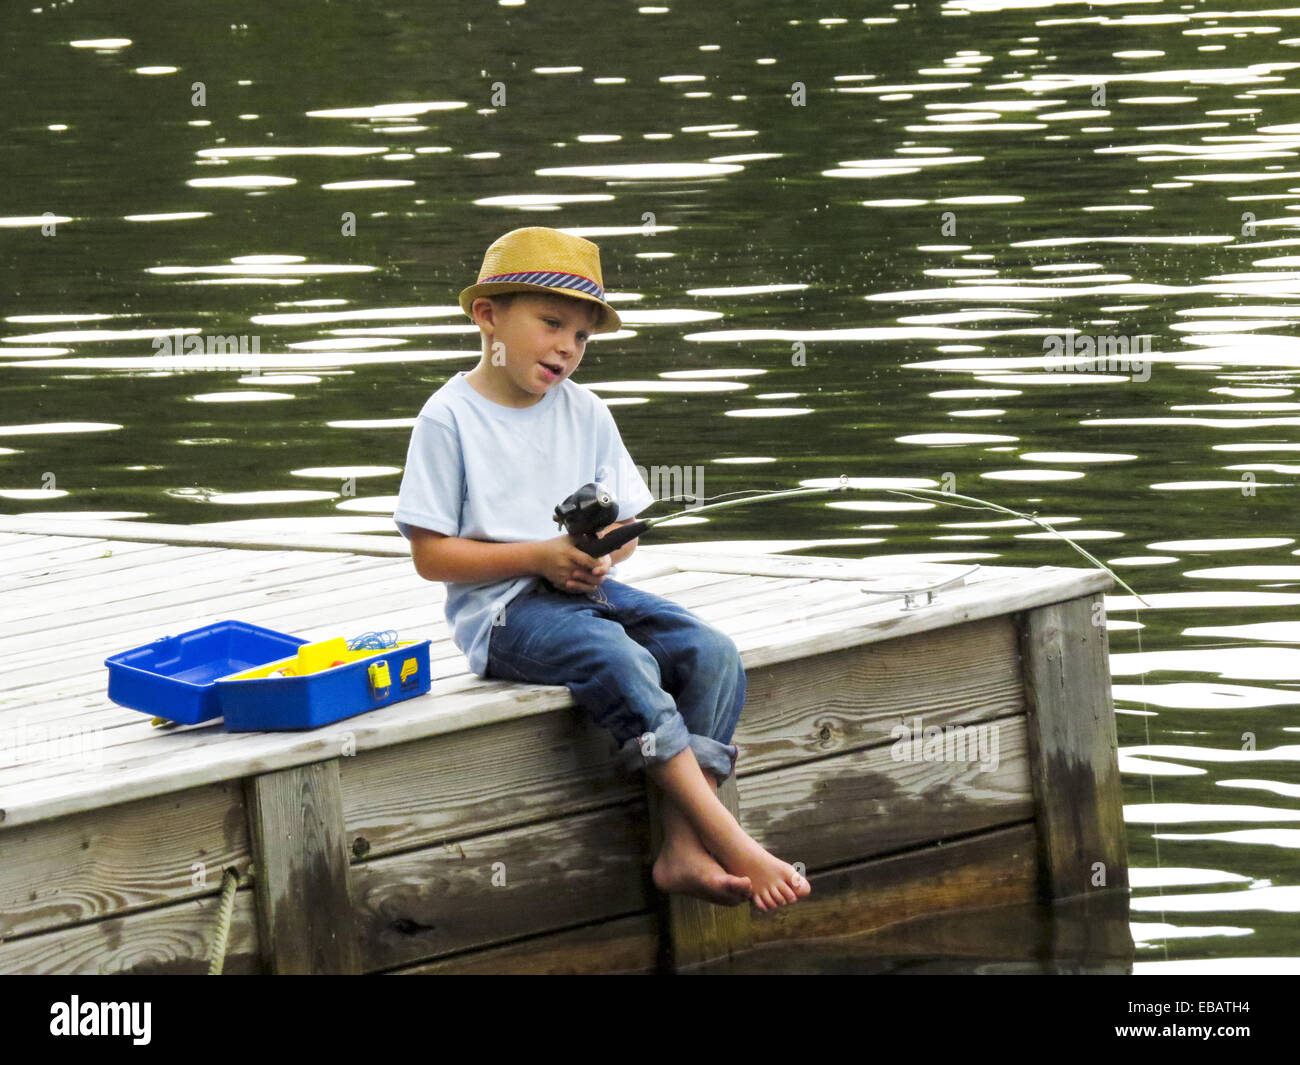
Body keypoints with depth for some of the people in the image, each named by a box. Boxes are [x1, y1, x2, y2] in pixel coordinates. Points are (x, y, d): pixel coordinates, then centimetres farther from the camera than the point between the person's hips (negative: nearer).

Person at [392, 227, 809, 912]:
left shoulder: (585, 413, 12)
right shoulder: (450, 418, -5)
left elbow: (628, 524, 14)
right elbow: (431, 556, -8)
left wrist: (602, 554, -11)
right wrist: (540, 557, -17)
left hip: (587, 587, 6)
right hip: (502, 608, -6)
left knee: (713, 653, -18)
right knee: (622, 662, -33)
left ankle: (684, 849, -25)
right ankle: (732, 846, -36)